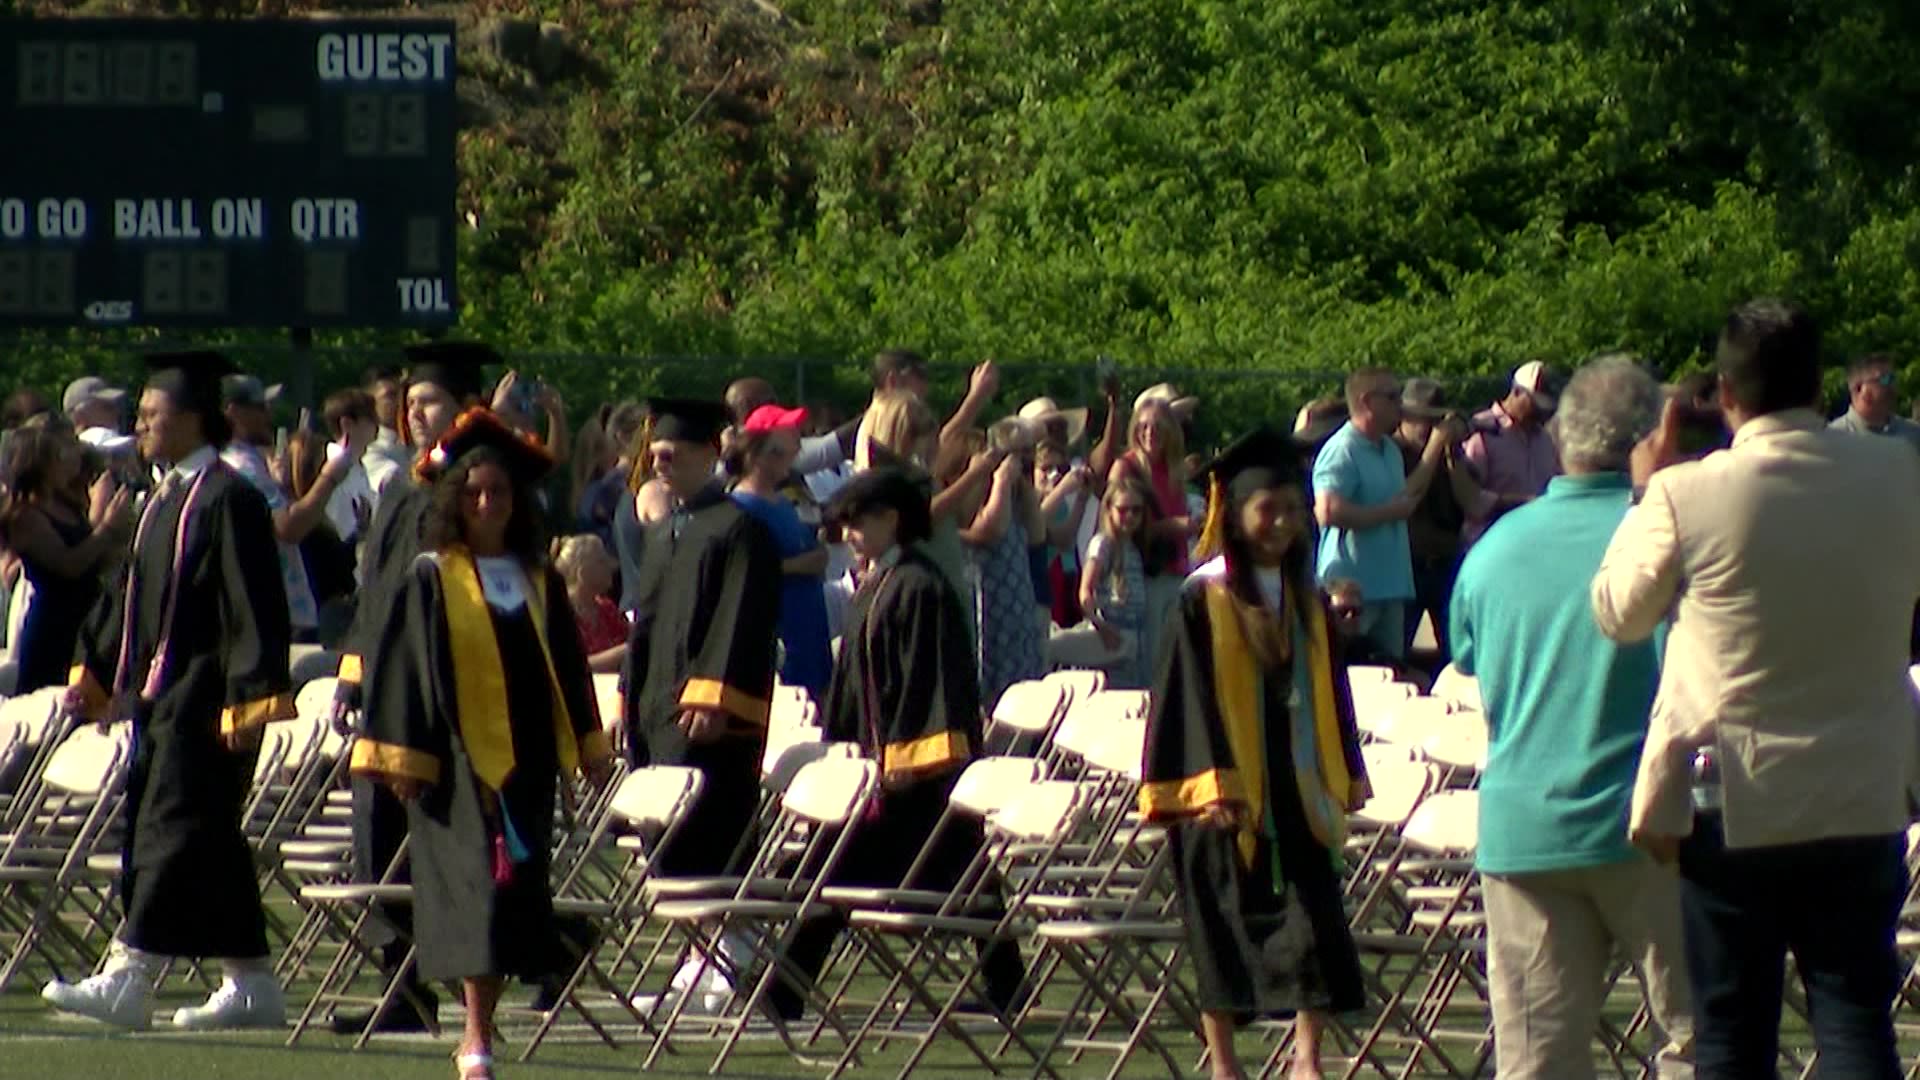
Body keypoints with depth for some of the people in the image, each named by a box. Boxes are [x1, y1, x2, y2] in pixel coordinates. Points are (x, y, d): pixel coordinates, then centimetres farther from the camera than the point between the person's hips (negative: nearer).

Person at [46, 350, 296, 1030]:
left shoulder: (228, 501, -12)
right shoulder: (164, 501, 15)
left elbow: (253, 609, -17)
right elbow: (130, 599, 22)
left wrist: (248, 698, -21)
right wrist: (92, 669, 17)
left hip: (201, 698, -10)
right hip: (157, 695, 10)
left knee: (177, 832, -10)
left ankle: (128, 981, -14)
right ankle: (250, 985, 14)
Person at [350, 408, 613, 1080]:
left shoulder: (540, 583, 12)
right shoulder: (431, 579, 0)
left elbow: (568, 669, 18)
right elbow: (407, 668, -2)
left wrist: (588, 748, 15)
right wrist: (402, 759, -8)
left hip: (526, 763, 4)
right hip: (458, 759, -4)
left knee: (517, 892, 4)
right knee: (481, 882, -13)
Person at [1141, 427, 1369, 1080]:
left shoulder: (1305, 600, 11)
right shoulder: (1203, 599, -7)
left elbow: (1330, 692, 16)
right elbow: (1189, 695, -10)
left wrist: (1346, 775, 12)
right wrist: (1210, 784, -17)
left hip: (1297, 793, 4)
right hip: (1225, 798, -4)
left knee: (1313, 922, -3)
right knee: (1225, 929, 2)